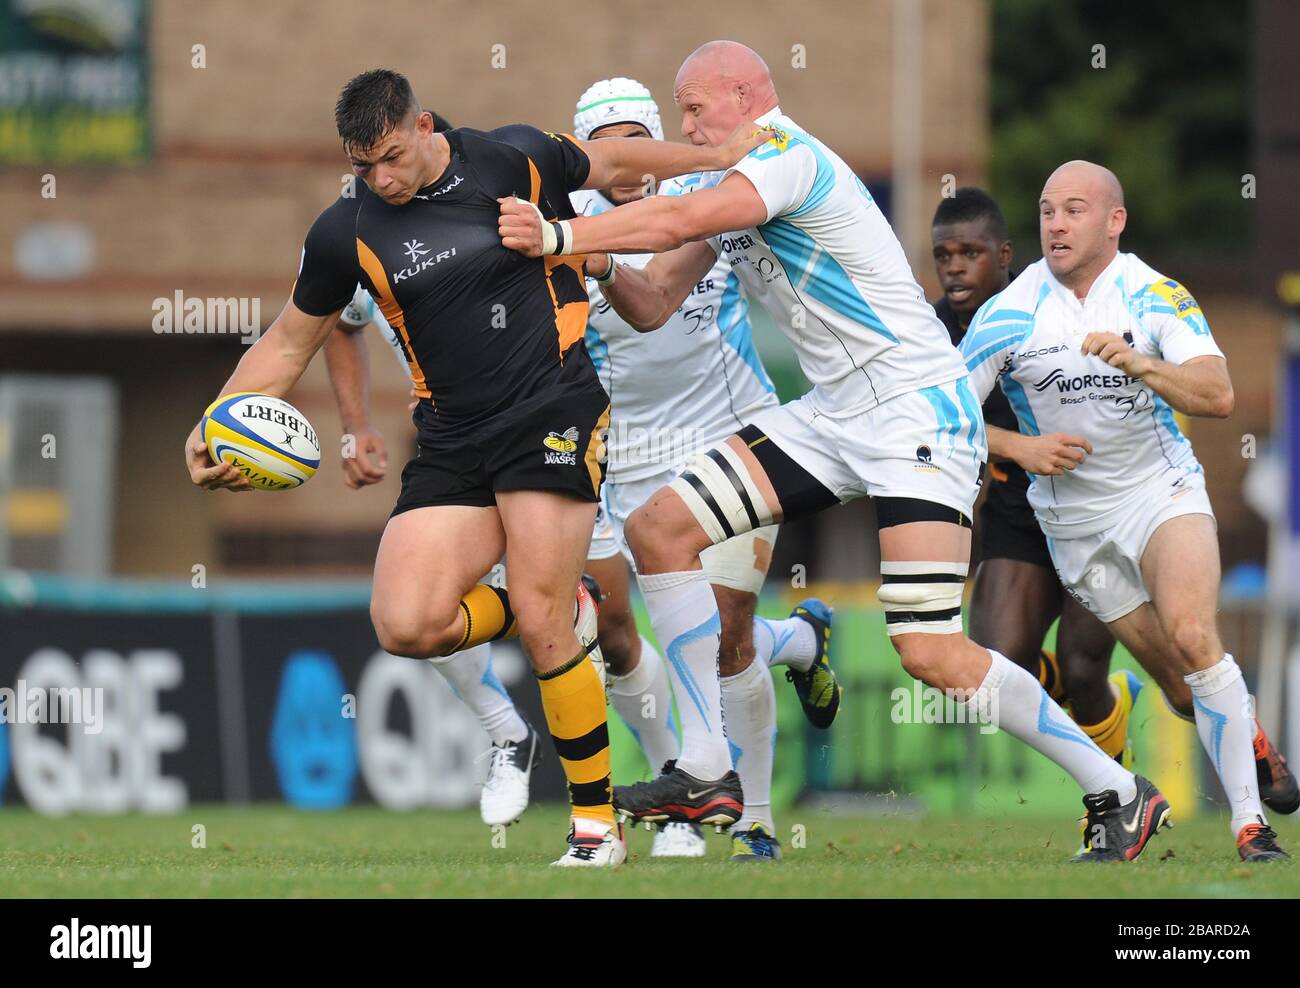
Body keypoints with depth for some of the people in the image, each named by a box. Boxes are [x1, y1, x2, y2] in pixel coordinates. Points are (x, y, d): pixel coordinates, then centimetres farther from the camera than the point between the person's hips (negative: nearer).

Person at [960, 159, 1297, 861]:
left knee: (1193, 639, -26)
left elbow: (1217, 397, -23)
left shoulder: (1157, 296, -11)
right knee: (1179, 683, 3)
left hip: (1162, 488, -2)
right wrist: (1020, 447, -21)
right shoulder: (1011, 313, -8)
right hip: (1074, 513, 2)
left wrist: (1136, 362, -38)